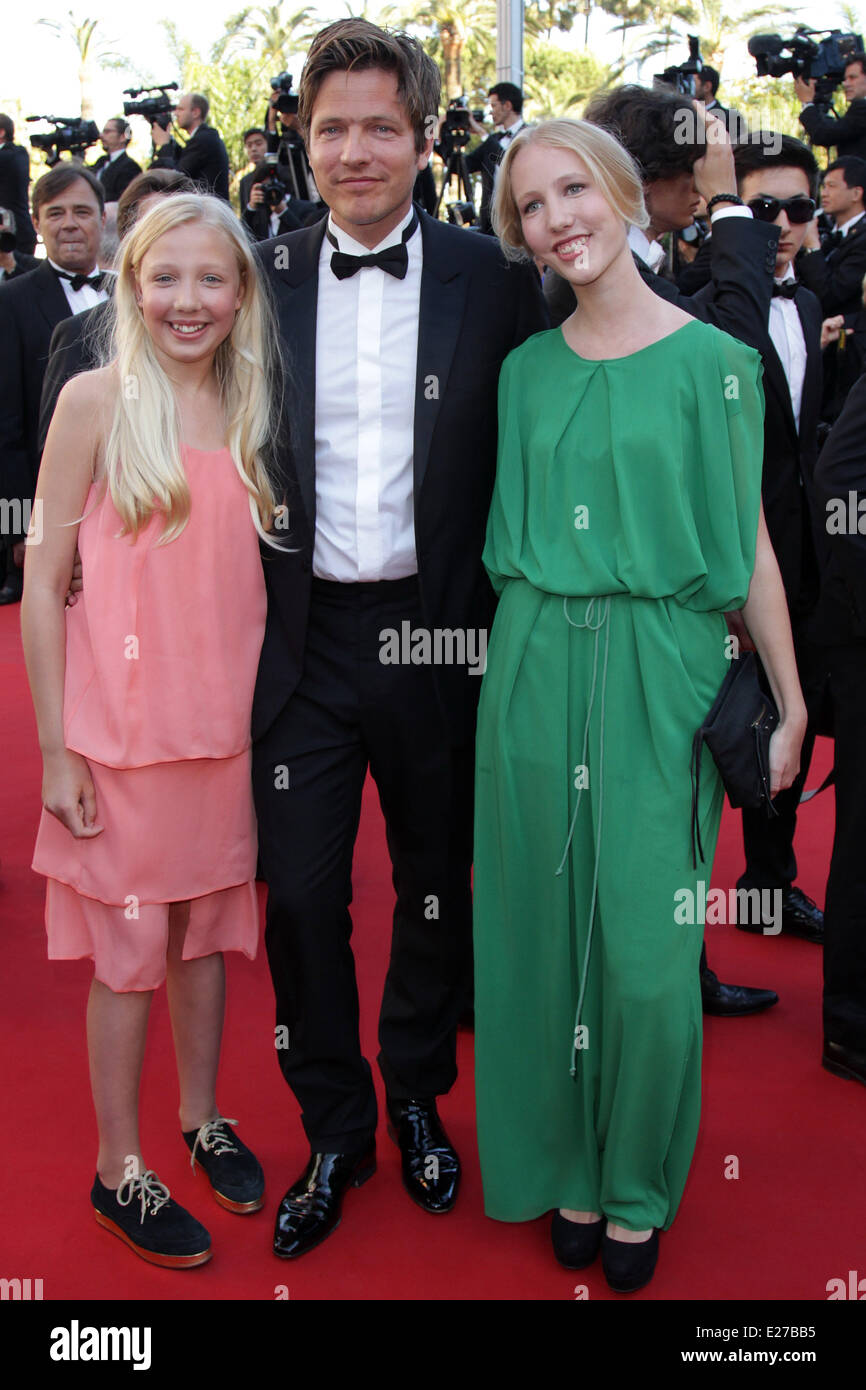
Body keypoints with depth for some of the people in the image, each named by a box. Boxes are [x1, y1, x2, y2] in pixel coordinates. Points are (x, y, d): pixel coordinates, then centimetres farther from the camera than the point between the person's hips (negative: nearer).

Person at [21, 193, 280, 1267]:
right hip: (122, 725, -4)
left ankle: (202, 1120, 35)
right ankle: (118, 1169, 23)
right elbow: (42, 581, -8)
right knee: (129, 946, 7)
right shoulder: (98, 398, -7)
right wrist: (55, 749, -10)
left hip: (227, 722, 4)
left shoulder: (250, 411, 6)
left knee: (208, 926, 16)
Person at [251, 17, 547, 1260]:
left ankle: (419, 1100, 38)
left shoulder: (495, 283, -1)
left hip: (438, 634, 0)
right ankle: (335, 1132, 27)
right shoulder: (263, 281, 3)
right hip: (303, 636, 1)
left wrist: (501, 624, -5)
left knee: (436, 887, 14)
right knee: (299, 898, 5)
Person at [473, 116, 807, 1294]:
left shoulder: (712, 360, -1)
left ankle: (639, 1191, 25)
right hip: (535, 670, 3)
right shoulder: (526, 368, 9)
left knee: (647, 954, 2)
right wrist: (518, 659, 4)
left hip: (659, 676, -3)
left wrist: (789, 705, 0)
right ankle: (568, 1167, 30)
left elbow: (748, 545, 0)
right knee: (547, 930, 10)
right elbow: (512, 539, 13)